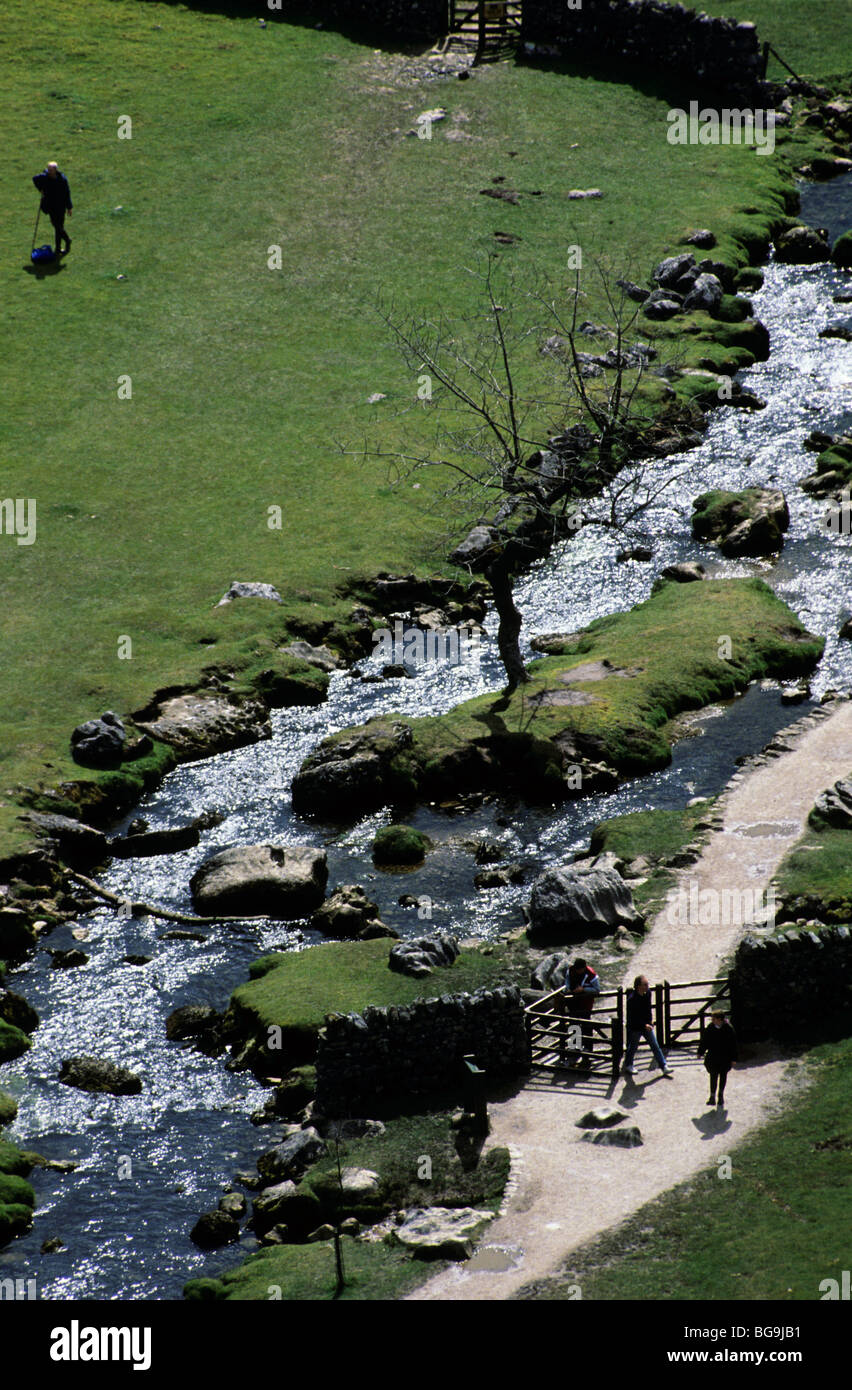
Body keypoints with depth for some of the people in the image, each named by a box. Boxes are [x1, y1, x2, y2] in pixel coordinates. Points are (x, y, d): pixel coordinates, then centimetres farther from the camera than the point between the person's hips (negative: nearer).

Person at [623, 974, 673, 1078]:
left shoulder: (648, 993, -6)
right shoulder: (632, 999, -27)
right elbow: (632, 1017, -25)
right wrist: (644, 1025, -32)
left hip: (647, 1025, 6)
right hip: (635, 1027, -6)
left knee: (655, 1046, 6)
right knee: (633, 1047, 12)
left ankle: (664, 1067, 9)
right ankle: (628, 1066, 34)